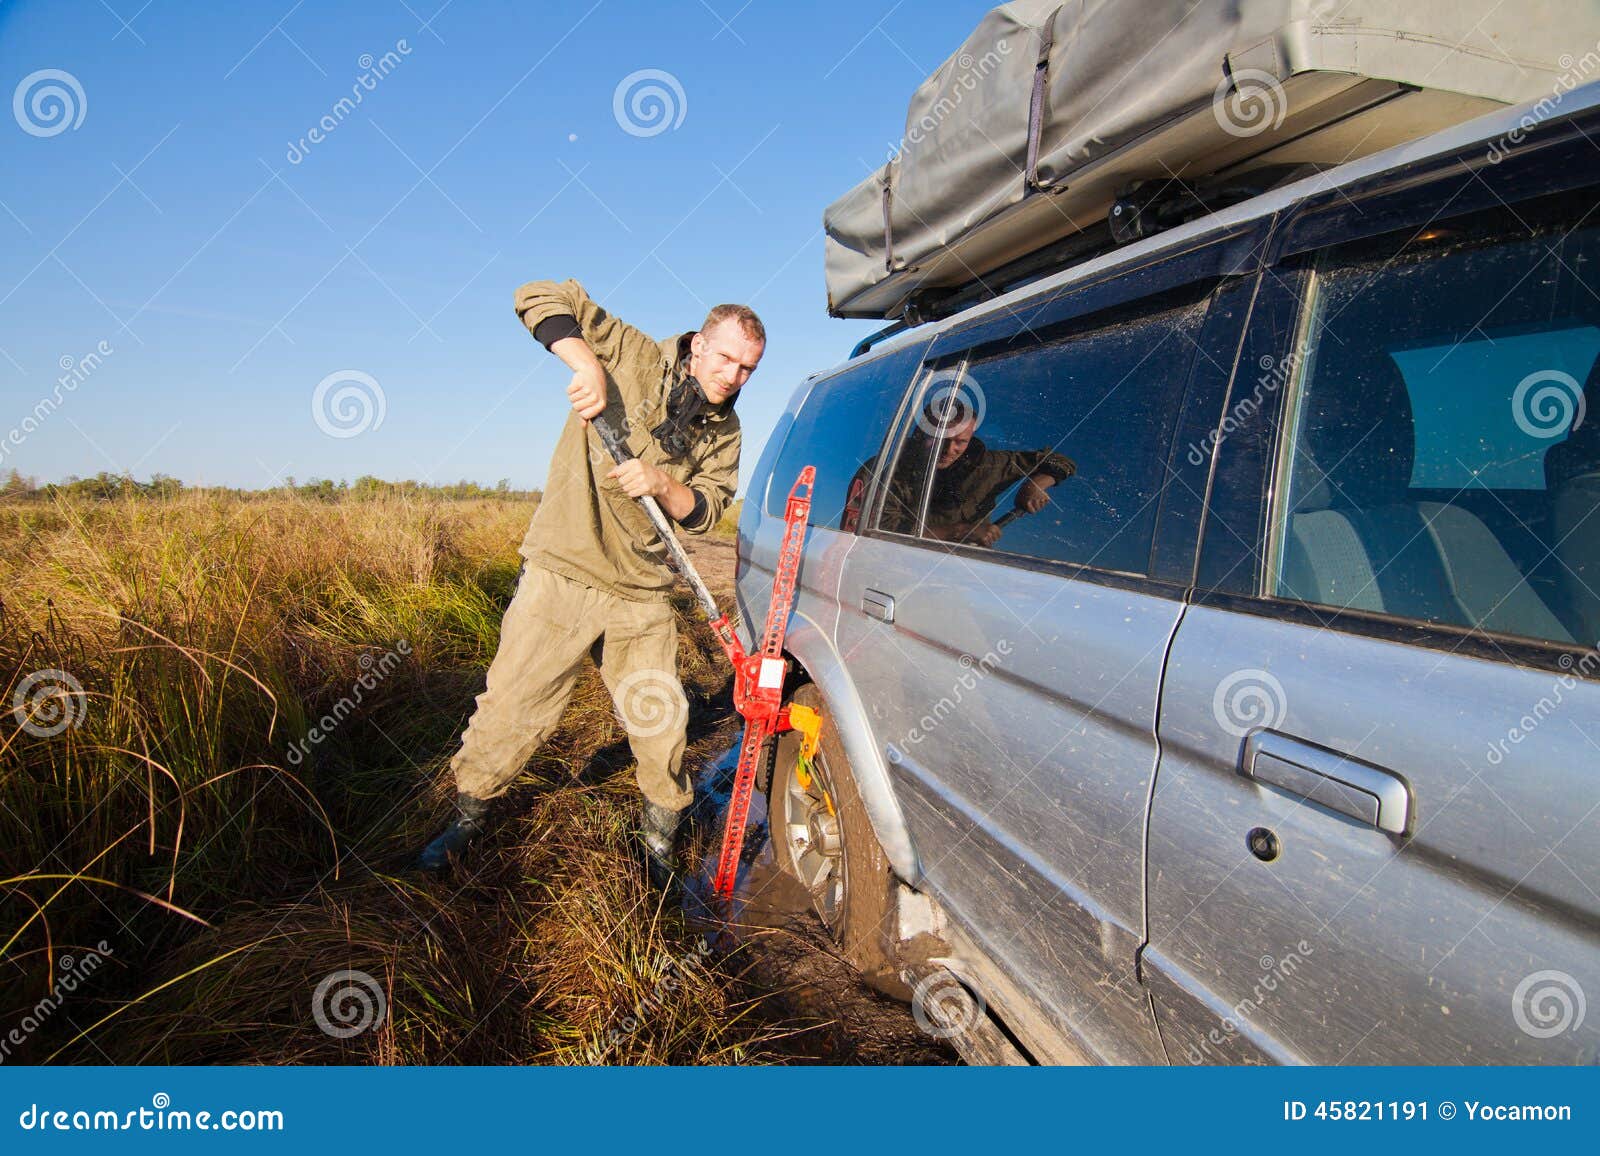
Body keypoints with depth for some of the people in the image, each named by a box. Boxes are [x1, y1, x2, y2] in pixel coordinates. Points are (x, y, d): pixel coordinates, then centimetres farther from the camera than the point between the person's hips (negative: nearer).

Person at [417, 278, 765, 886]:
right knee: (513, 705, 3)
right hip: (561, 572, -3)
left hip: (642, 593, 4)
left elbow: (704, 512, 2)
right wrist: (587, 365, -22)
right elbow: (538, 297, -6)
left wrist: (662, 483, -19)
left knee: (661, 723, 6)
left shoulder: (724, 431, 8)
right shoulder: (631, 356, -5)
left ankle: (660, 837, 28)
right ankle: (468, 817, 28)